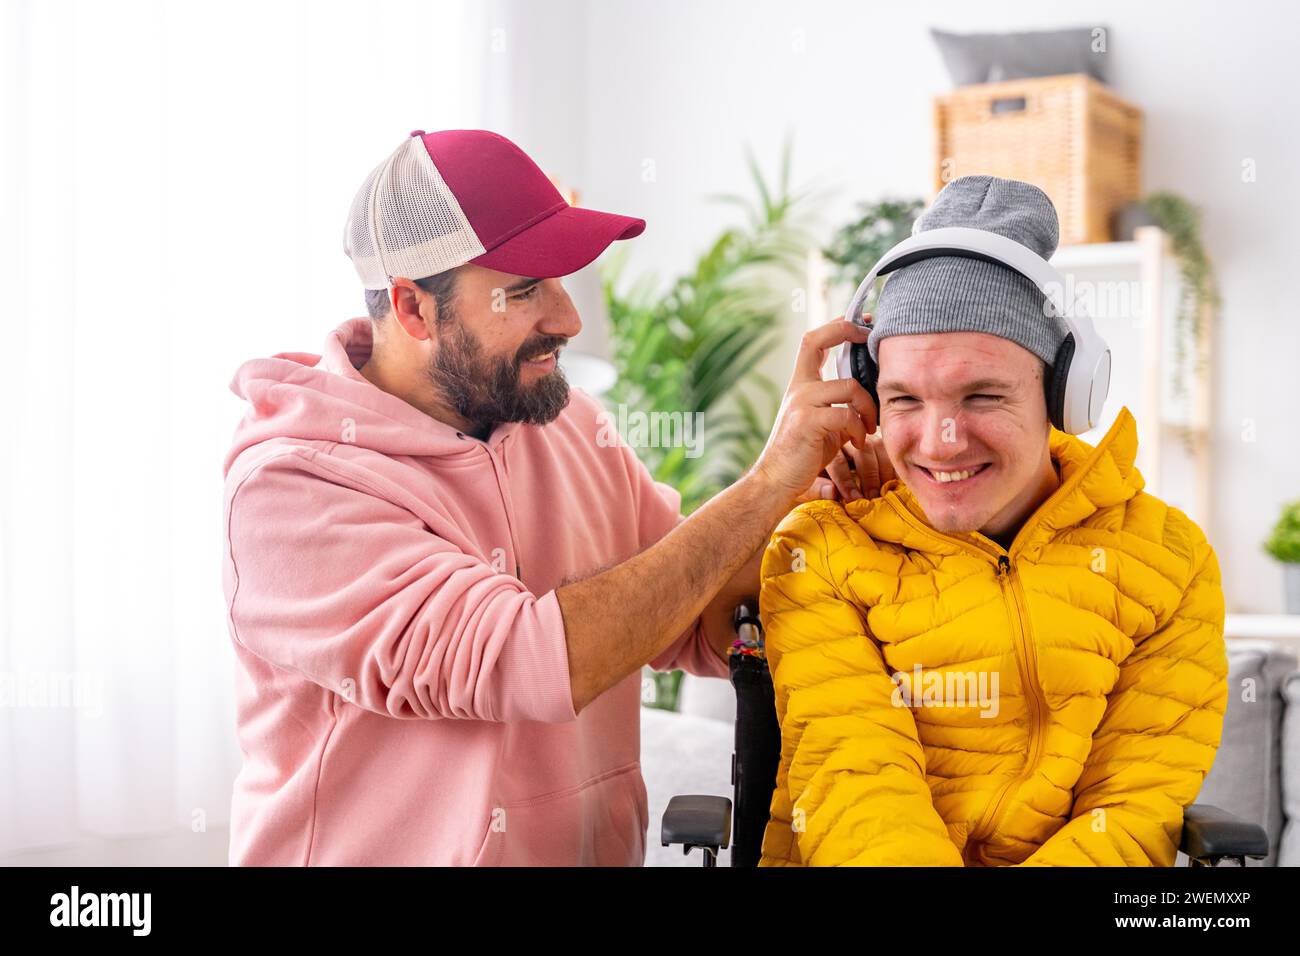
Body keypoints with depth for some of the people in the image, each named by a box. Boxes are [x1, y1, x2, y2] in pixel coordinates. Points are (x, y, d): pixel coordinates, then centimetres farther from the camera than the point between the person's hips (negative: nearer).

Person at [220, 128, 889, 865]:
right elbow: (531, 663, -24)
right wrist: (768, 484, -20)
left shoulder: (571, 425, 3)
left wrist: (815, 504, -7)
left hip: (603, 844, 4)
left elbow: (703, 628, 10)